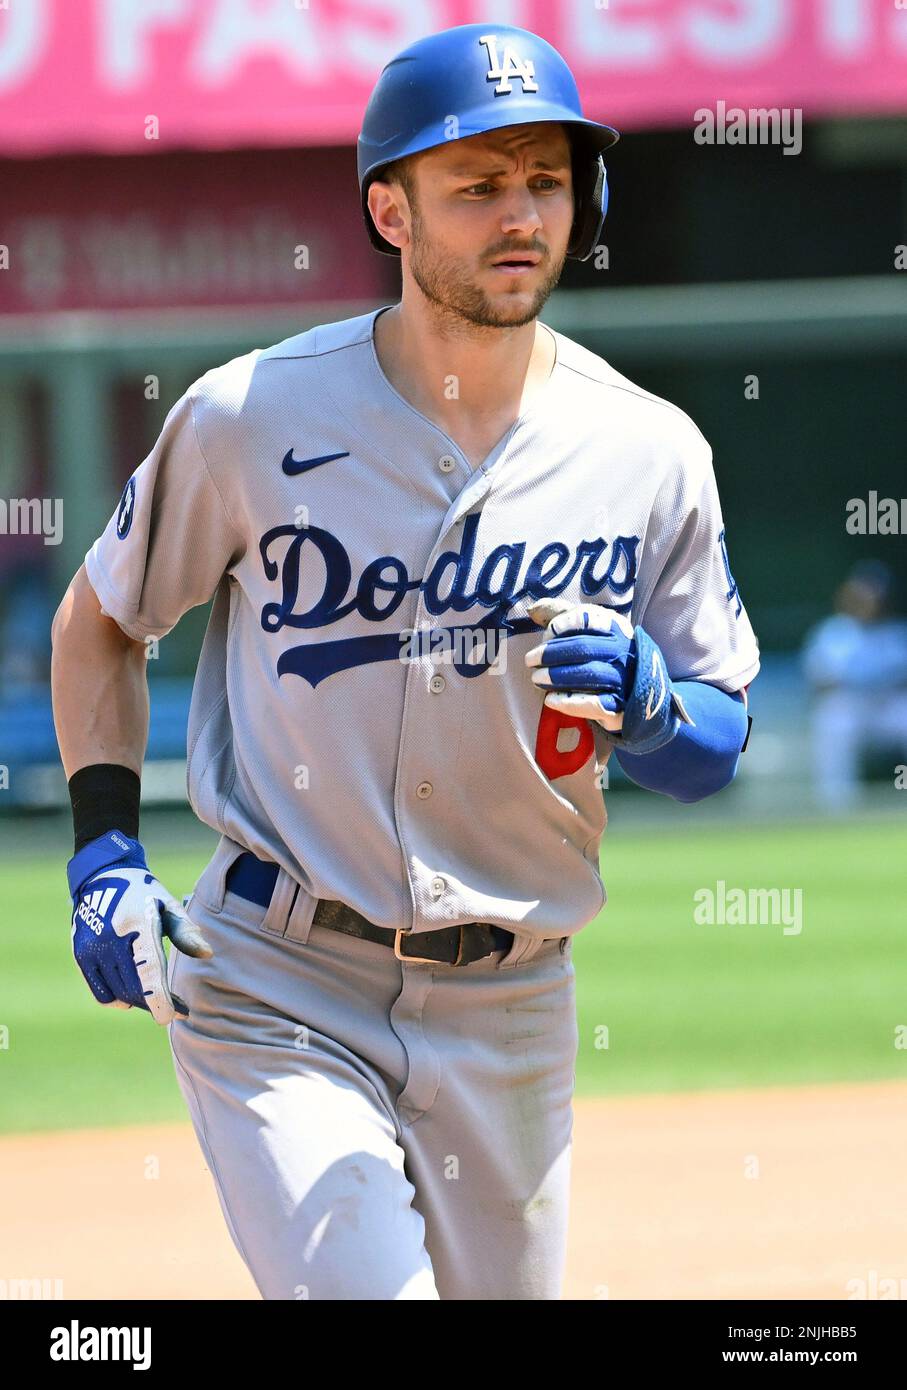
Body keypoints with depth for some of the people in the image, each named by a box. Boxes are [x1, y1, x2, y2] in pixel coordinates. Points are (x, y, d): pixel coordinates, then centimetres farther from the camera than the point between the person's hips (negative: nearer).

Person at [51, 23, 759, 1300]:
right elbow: (100, 620, 9)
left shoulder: (650, 454, -1)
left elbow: (716, 749, 6)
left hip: (507, 1006, 3)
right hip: (277, 988, -3)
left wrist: (647, 706, -17)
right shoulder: (254, 417, -7)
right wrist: (104, 844, -4)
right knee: (367, 1294, -21)